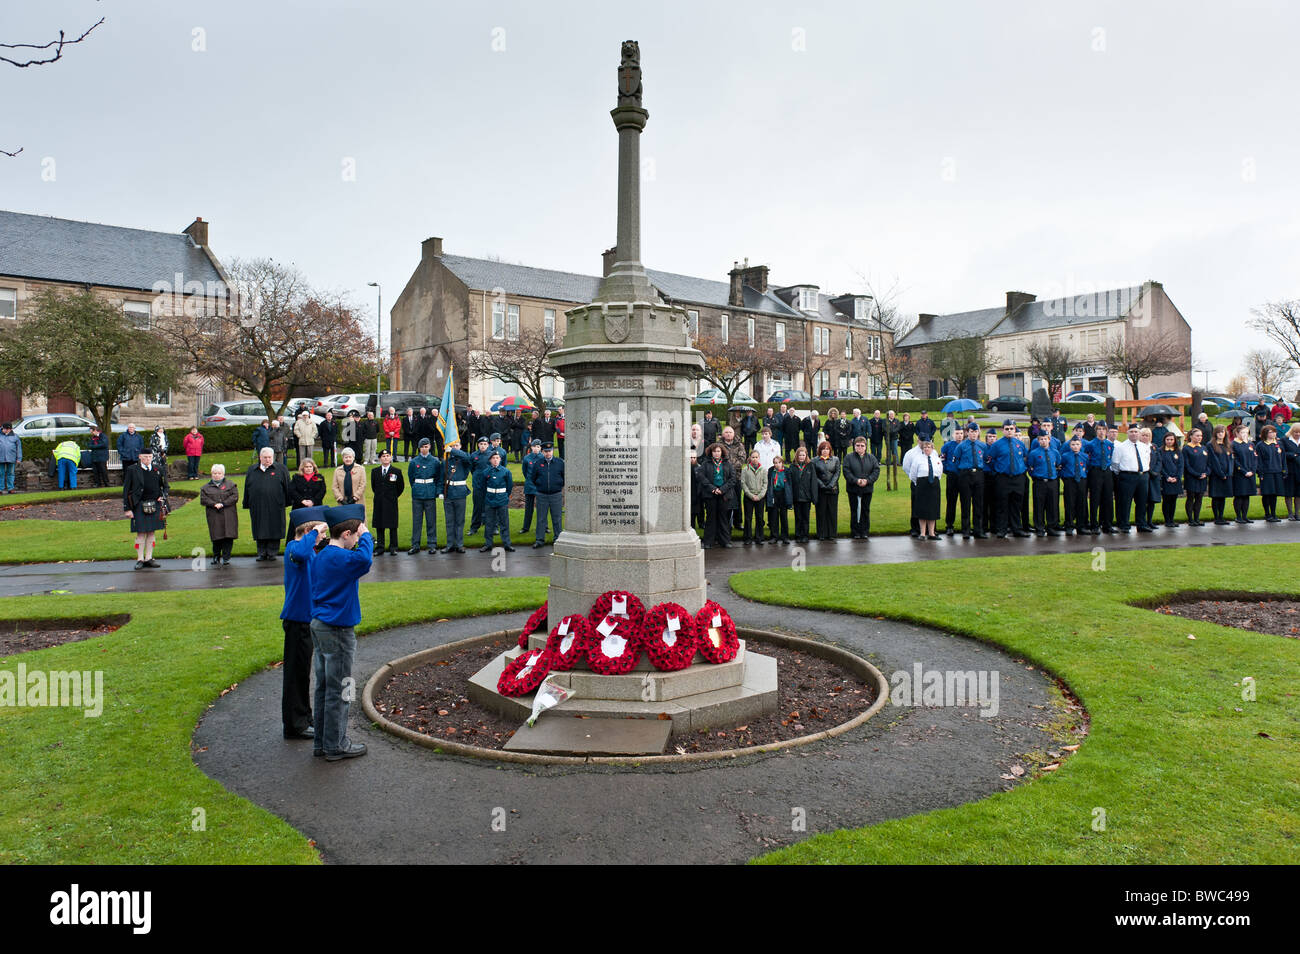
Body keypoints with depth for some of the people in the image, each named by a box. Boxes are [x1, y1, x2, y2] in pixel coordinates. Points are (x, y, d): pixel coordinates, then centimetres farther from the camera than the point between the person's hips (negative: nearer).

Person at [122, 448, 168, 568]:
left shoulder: (158, 470, 7)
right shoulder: (133, 471, -3)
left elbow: (165, 486, 20)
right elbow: (126, 491, -1)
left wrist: (163, 497, 1)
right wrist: (127, 509, -6)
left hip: (155, 505, 3)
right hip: (139, 506, -3)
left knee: (151, 532, 7)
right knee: (141, 533, -3)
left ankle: (149, 559, 14)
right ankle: (140, 560, 5)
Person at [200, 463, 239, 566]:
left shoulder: (231, 485, 10)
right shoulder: (206, 487, 15)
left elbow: (234, 497, -2)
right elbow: (203, 499, 3)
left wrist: (223, 504, -13)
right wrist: (214, 504, -13)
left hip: (228, 516, -1)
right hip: (214, 517, 1)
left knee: (228, 537, -7)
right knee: (216, 538, 0)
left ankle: (226, 558, -1)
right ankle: (216, 558, 15)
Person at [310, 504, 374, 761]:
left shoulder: (321, 556, 11)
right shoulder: (340, 558, -18)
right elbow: (364, 558, -35)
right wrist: (365, 535, -20)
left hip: (319, 625, 9)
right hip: (337, 631, -9)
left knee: (324, 687, 15)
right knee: (337, 690, 1)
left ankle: (322, 742, 24)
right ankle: (335, 746, 11)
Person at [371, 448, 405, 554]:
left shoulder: (397, 472, 0)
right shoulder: (375, 471, 7)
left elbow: (401, 487, 7)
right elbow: (373, 486, 18)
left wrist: (393, 497, 7)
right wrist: (379, 495, 15)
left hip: (391, 503, -2)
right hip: (379, 503, 2)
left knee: (393, 526, 0)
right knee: (379, 526, 5)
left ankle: (393, 548, 6)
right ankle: (379, 547, 12)